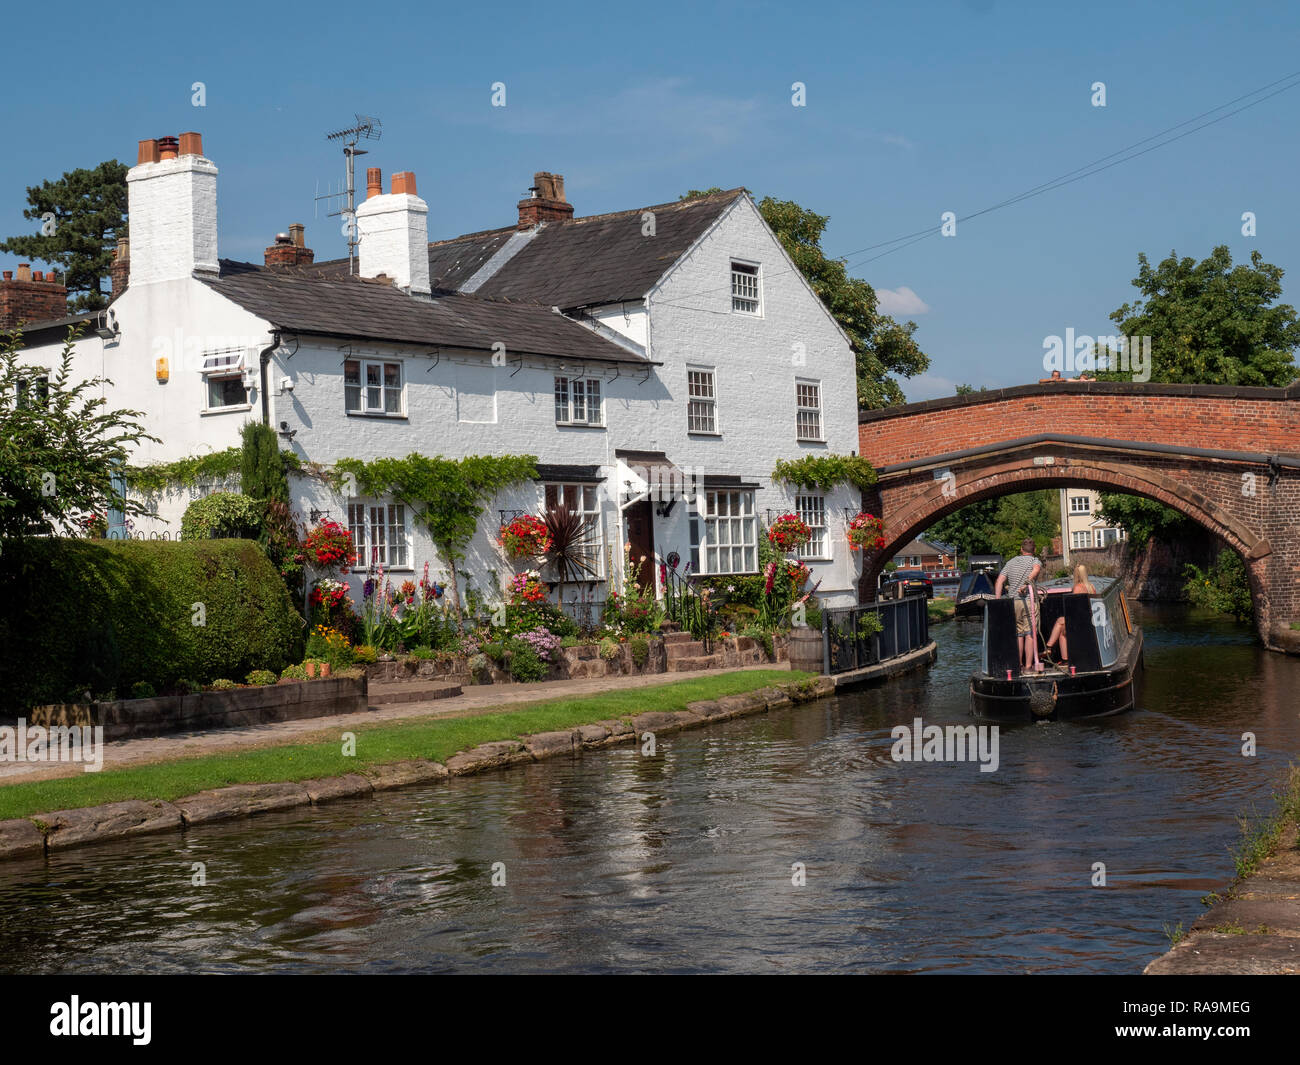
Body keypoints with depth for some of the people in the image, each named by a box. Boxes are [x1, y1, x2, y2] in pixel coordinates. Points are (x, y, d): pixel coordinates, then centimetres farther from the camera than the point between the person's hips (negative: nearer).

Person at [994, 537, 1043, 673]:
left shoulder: (1011, 562, 17)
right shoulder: (1035, 561, 5)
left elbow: (999, 581, 8)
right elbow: (1036, 569, -21)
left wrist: (998, 601, 4)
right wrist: (1026, 584, -27)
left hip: (1013, 601, 4)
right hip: (1029, 600, -4)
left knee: (1018, 635, 11)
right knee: (1030, 634, -2)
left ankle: (1019, 666, 13)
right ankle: (1028, 666, -6)